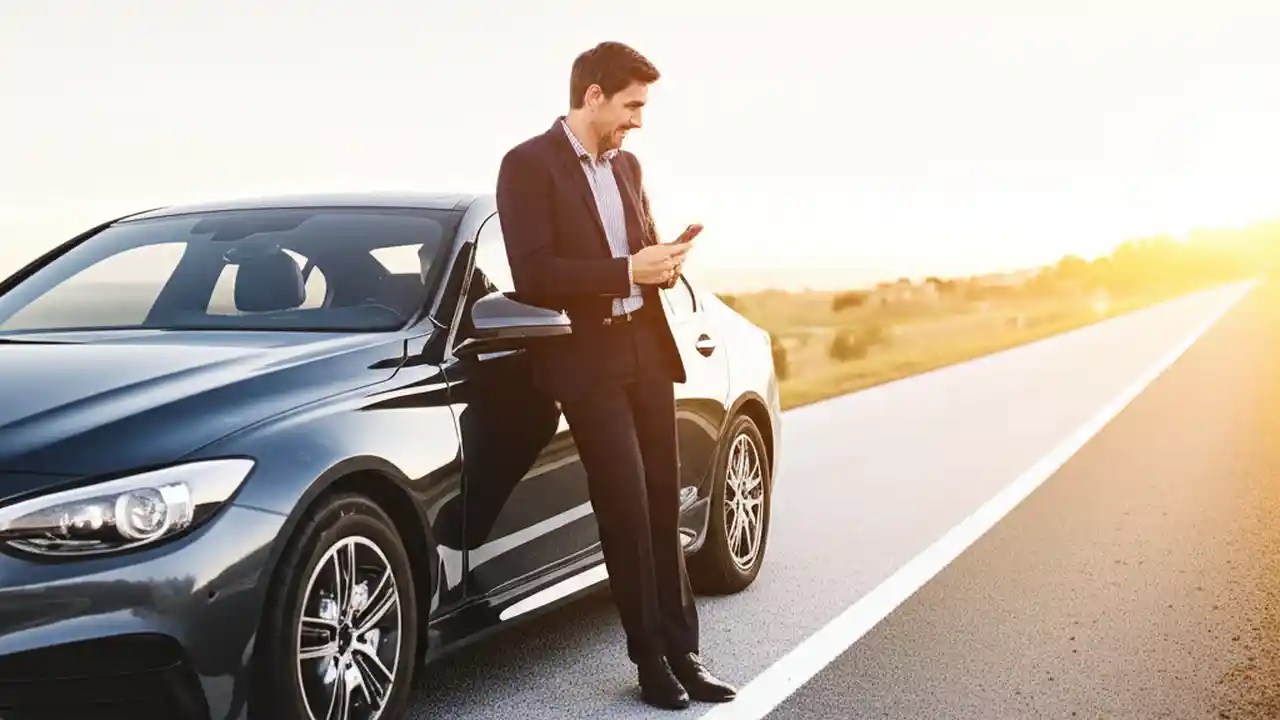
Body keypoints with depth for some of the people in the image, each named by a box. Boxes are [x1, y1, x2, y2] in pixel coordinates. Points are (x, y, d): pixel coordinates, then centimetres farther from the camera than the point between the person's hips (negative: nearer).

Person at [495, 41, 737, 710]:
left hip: (646, 349, 7)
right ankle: (650, 657, 9)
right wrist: (628, 270, -18)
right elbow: (532, 275, -17)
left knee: (663, 508, 8)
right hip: (588, 359, -7)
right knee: (627, 510, -4)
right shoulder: (529, 164, -7)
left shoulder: (626, 164, 15)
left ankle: (681, 650, 16)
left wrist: (663, 260, 0)